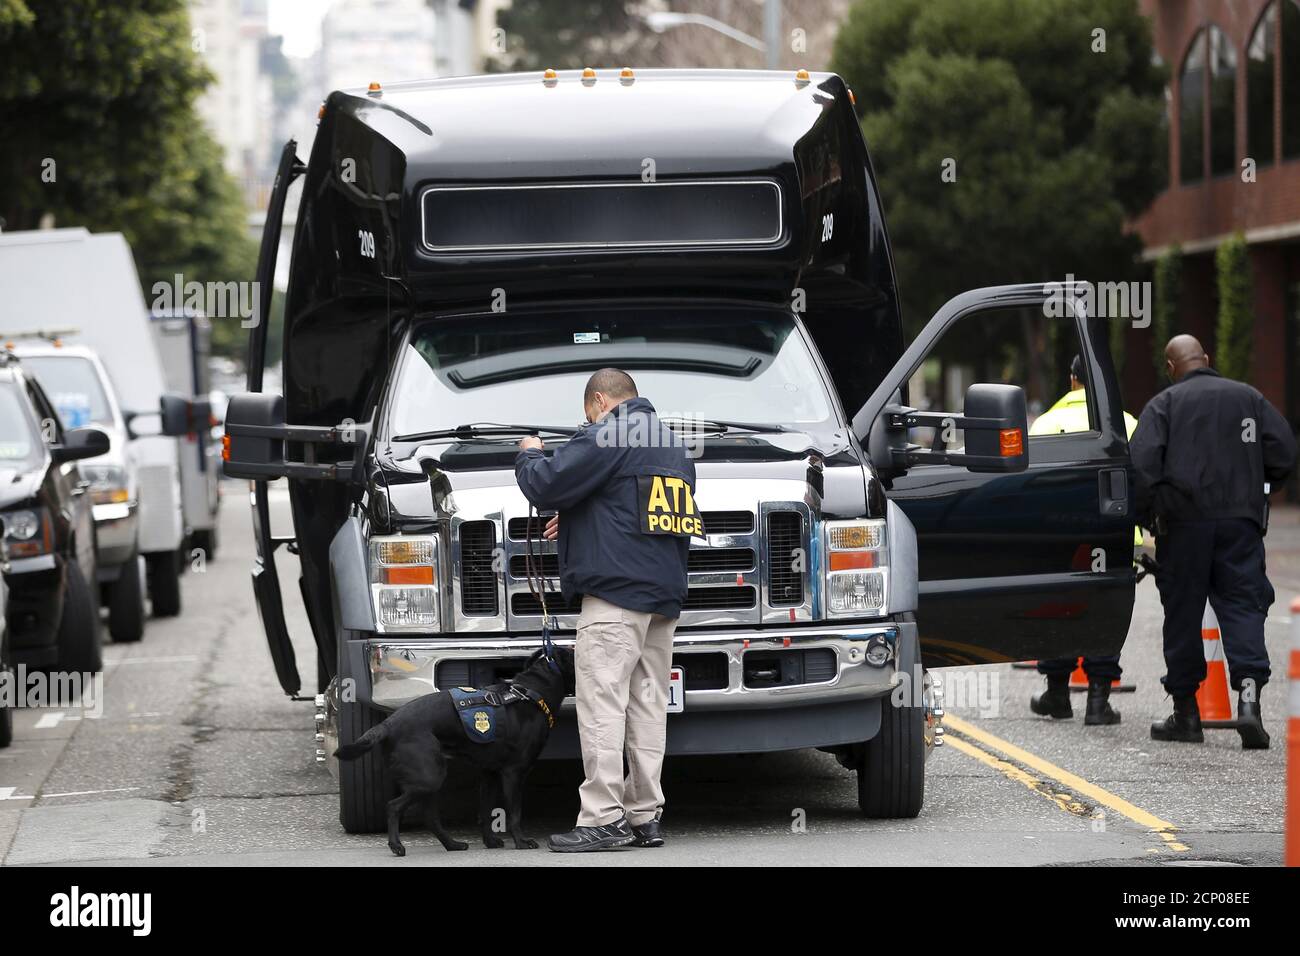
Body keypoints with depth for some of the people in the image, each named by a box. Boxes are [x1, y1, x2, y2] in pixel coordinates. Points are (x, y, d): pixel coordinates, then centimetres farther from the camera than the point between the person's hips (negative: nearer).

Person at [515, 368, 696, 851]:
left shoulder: (604, 438, -7)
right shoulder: (674, 445, 22)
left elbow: (544, 486, -11)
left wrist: (529, 456, 10)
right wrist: (576, 522, 29)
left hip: (615, 593, -9)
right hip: (665, 594, 9)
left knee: (602, 704, -10)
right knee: (647, 705, 9)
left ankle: (603, 819, -14)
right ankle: (644, 815, 9)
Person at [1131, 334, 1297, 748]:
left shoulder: (1164, 404, 0)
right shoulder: (1249, 397, 9)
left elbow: (1142, 466, -11)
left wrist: (1146, 517, 1)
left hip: (1184, 524, -2)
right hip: (1241, 520, 2)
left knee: (1183, 612, 7)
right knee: (1243, 605, 1)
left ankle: (1185, 712, 12)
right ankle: (1249, 693, -20)